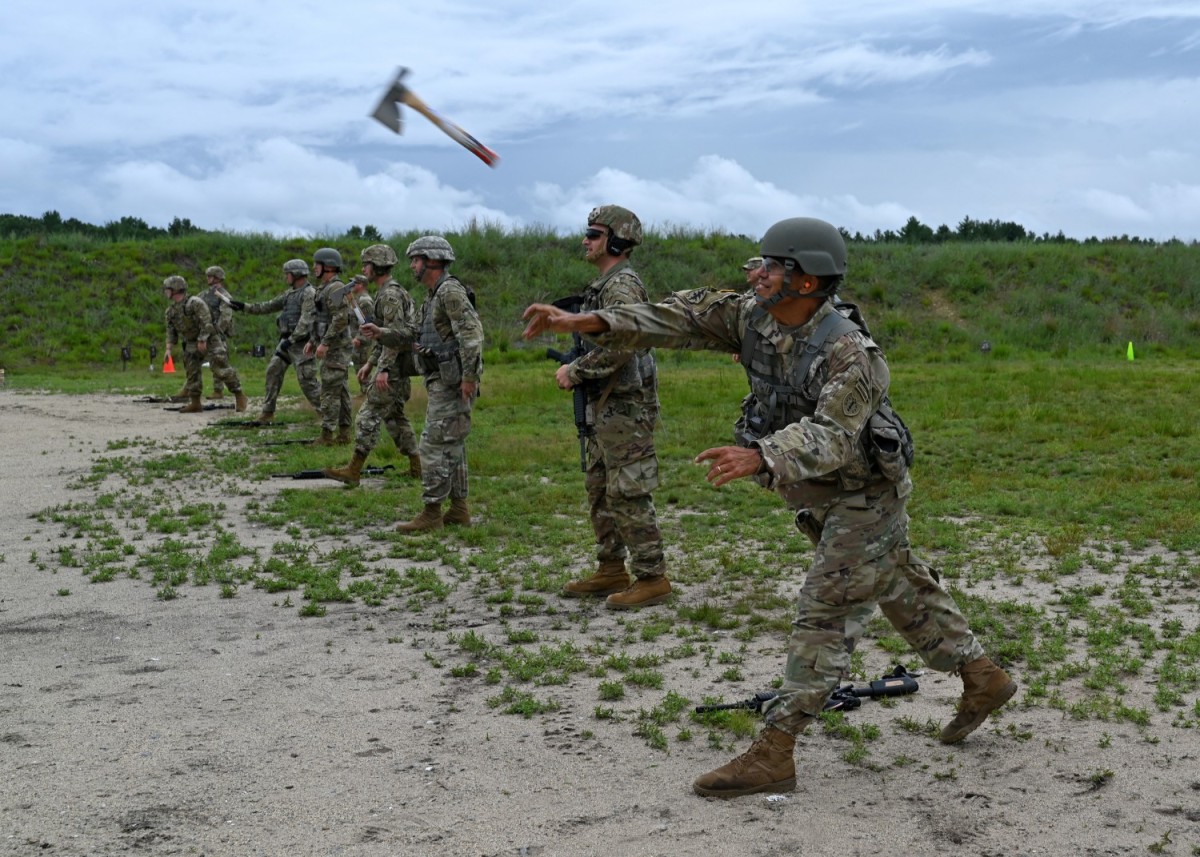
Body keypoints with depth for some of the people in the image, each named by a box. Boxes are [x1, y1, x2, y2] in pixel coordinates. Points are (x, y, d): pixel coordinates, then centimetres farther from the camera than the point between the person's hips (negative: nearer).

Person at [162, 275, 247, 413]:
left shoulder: (195, 302, -18)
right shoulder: (171, 310, 6)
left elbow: (206, 322, -21)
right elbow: (171, 330, 12)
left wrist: (202, 340, -24)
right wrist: (169, 348, 2)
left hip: (209, 339, -8)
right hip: (191, 343, 8)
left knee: (221, 369, -13)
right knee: (191, 372, 3)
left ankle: (239, 396, -5)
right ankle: (195, 403, 9)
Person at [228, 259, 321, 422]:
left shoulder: (310, 293, -13)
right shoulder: (290, 293, 15)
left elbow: (306, 322, -22)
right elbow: (269, 306, 21)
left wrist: (291, 340, -26)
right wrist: (244, 307, 17)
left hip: (301, 343, -9)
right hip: (287, 341, 9)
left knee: (306, 379, -10)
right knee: (273, 371, 6)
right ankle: (268, 411, 13)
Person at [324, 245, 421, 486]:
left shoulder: (390, 295, -16)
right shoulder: (386, 293, 17)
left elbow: (395, 334, -24)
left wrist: (383, 369, -28)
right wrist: (369, 363, 23)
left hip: (393, 367, -10)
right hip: (396, 366, 10)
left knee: (368, 417, -9)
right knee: (395, 416, 15)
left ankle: (353, 470, -8)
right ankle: (416, 467, 18)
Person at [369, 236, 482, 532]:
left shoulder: (450, 291, -14)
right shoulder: (433, 296, 18)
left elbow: (471, 333, -23)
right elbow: (417, 339, 22)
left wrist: (469, 377, -25)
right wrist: (381, 334, 14)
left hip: (452, 383, -10)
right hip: (443, 383, 10)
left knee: (435, 445, -8)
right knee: (451, 445, 13)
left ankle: (431, 513, -5)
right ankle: (459, 510, 19)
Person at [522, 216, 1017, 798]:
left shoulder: (847, 350, -30)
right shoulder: (753, 317, -6)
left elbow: (834, 438, -40)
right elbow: (684, 319, -13)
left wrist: (759, 457, -57)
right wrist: (588, 321, -23)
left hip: (864, 495, -9)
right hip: (823, 498, 9)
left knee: (825, 615, -7)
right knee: (901, 591, 20)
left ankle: (773, 755, -5)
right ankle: (982, 679, 37)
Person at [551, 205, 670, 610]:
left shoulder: (622, 286, -16)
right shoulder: (602, 286, 17)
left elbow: (619, 346, -27)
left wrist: (575, 371, -17)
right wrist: (575, 370, 11)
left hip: (624, 408, -11)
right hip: (604, 407, 11)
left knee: (628, 495, -8)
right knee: (600, 492, 15)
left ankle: (652, 579, -2)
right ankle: (611, 570, 23)